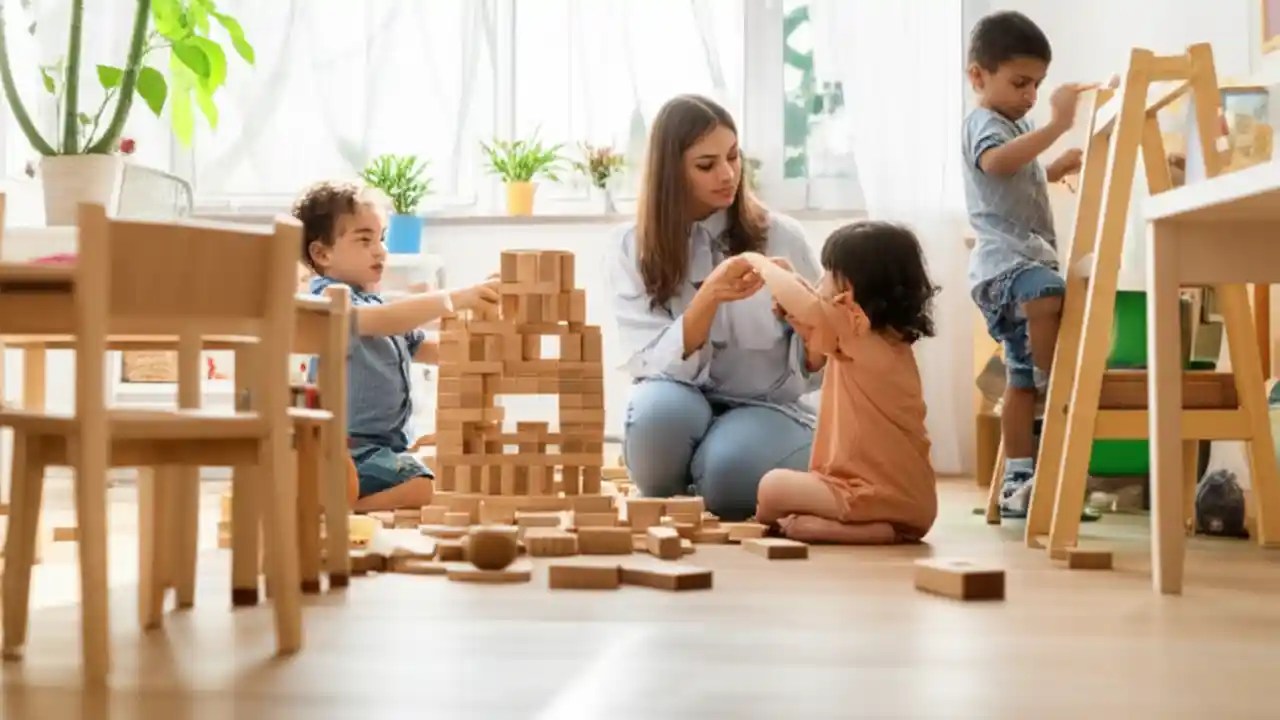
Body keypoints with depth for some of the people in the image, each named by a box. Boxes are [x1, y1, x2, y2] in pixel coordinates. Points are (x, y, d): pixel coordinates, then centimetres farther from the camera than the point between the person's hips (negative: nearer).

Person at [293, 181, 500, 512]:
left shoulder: (377, 303, 21)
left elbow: (431, 350, 19)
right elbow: (385, 321, -31)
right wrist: (454, 299, -39)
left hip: (387, 445, 10)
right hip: (352, 451, -10)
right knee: (430, 490, -30)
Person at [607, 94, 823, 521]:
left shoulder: (781, 237, -3)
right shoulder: (632, 250, -2)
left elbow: (814, 369, -1)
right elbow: (653, 366, -13)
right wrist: (708, 298, -29)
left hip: (765, 412, 0)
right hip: (680, 410, 1)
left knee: (726, 468, -34)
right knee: (657, 408, -35)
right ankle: (661, 509, -4)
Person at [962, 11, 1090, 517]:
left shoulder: (1016, 127, 25)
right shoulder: (984, 122, -7)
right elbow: (996, 161, -32)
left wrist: (1055, 170, 27)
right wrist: (1056, 126, -39)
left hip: (1029, 257, 10)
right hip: (1003, 258, -10)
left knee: (1022, 377, 6)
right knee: (1047, 295, -41)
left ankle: (1018, 482, 8)